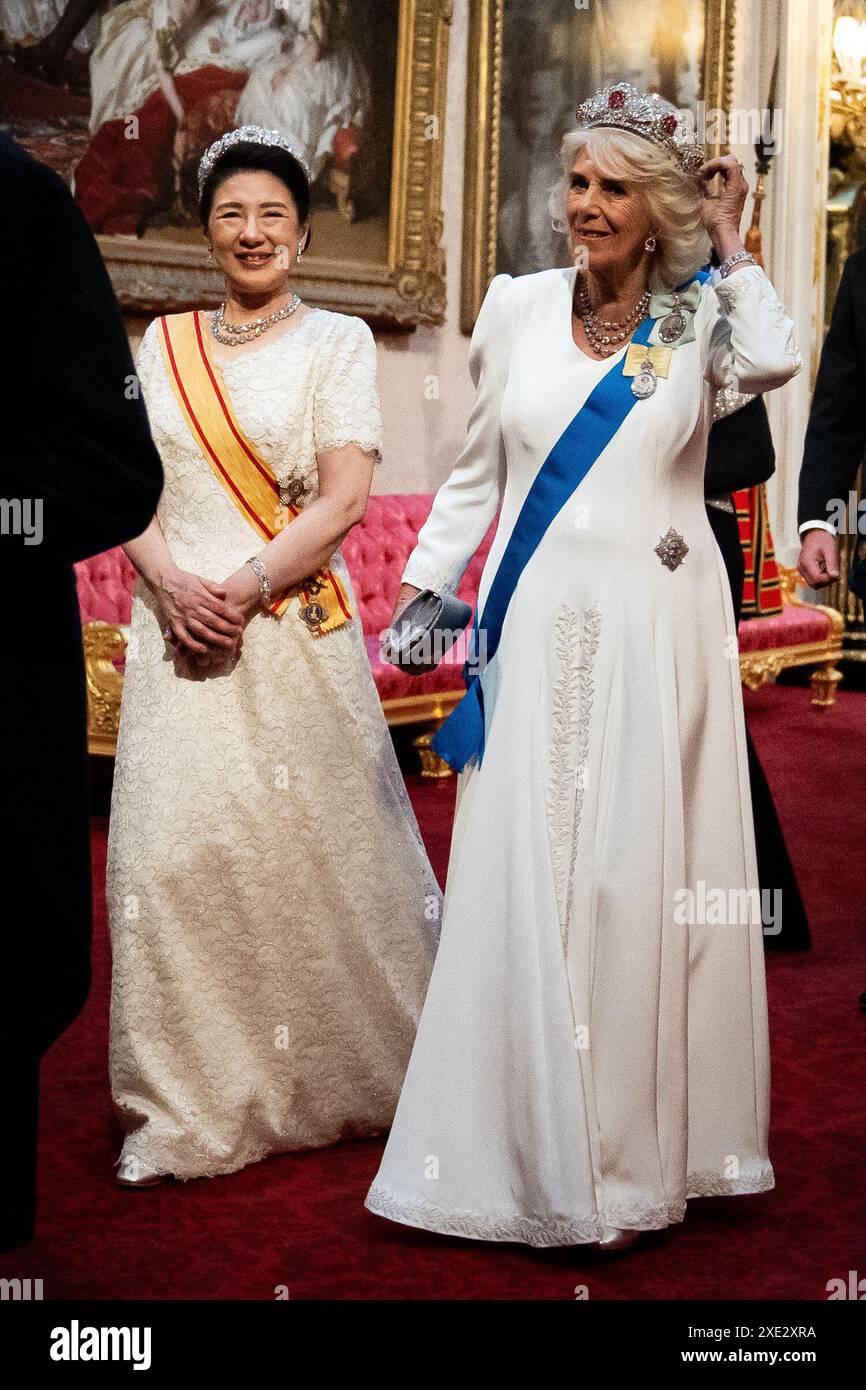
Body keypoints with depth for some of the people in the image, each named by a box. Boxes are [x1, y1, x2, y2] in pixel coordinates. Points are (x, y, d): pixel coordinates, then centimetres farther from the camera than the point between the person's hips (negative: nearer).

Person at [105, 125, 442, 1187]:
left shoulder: (337, 342, 3)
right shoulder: (163, 343, 13)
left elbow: (342, 501, -6)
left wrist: (243, 589, -15)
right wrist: (170, 581, -10)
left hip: (294, 631, -3)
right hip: (178, 627, 3)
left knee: (305, 847, 0)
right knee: (172, 848, -1)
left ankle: (325, 1080, 20)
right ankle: (188, 1104, 9)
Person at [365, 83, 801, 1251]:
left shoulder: (700, 316, 1)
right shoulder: (519, 307, 8)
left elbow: (776, 365, -22)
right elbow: (478, 475, 13)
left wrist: (730, 245, -8)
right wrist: (420, 588, 6)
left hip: (659, 638, -2)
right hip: (541, 637, 2)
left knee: (644, 883, 3)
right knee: (527, 884, 3)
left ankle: (635, 1156, 17)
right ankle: (534, 1150, 16)